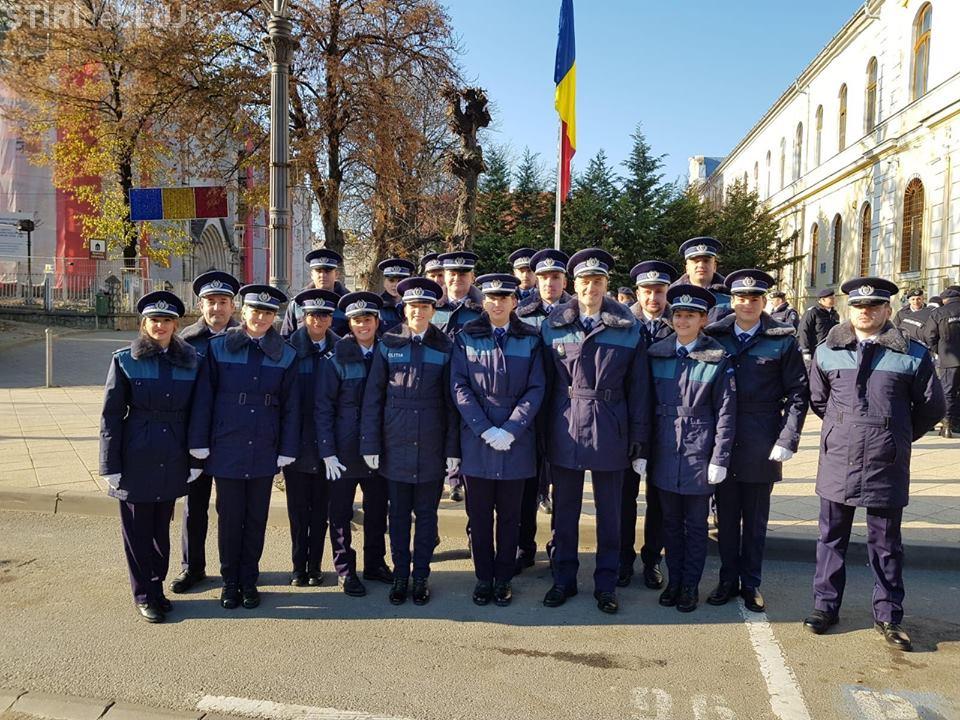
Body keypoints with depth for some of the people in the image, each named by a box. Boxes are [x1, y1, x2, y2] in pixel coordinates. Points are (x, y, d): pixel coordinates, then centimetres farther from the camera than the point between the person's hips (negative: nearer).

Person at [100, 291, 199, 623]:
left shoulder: (190, 361, 3)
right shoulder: (125, 360, -4)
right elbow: (111, 415, -4)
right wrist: (110, 466, -6)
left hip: (173, 461, 2)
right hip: (136, 458, -2)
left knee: (161, 527, 14)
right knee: (138, 530, 7)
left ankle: (157, 587, 30)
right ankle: (144, 595, 22)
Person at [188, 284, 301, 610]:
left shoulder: (286, 356, 1)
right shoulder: (219, 347, -1)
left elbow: (291, 406, 3)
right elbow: (203, 397, -1)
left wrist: (287, 449, 0)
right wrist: (199, 442, -4)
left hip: (264, 451, 1)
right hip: (227, 448, -1)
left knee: (256, 519, 10)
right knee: (229, 517, 8)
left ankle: (249, 581, 26)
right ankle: (230, 582, 24)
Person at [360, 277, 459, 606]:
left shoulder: (445, 347, 1)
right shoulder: (388, 345, 1)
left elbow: (451, 402, 2)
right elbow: (372, 397, 2)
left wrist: (453, 449, -2)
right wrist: (370, 444, -3)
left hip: (431, 447, 0)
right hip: (395, 444, 0)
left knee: (426, 514, 9)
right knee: (399, 513, 9)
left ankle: (421, 576, 23)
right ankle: (400, 575, 23)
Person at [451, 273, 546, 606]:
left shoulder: (530, 339, 3)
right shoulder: (466, 338, 3)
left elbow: (535, 389, -2)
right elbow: (459, 387, -3)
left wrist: (510, 430, -13)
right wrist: (486, 430, -12)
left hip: (517, 441, 0)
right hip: (476, 440, 0)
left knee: (510, 515, 10)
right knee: (479, 514, 8)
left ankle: (503, 579, 23)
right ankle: (483, 578, 23)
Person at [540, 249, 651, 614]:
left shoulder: (629, 329, 0)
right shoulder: (553, 326, 1)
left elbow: (638, 389, 1)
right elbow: (544, 383, 3)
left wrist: (640, 443, -1)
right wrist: (542, 433, 1)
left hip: (610, 431, 0)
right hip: (564, 430, 1)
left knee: (609, 512, 10)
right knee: (565, 509, 12)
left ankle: (606, 583, 25)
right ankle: (563, 578, 28)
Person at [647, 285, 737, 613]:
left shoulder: (718, 360, -7)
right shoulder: (657, 354, 3)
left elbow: (726, 413, -6)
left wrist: (720, 460, -9)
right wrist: (643, 450, 5)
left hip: (698, 454, -3)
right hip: (664, 453, 3)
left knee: (696, 524, 9)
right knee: (670, 521, 14)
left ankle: (690, 585, 23)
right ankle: (673, 580, 28)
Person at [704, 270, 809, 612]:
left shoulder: (783, 340, -1)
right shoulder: (715, 337, 2)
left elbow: (798, 392, -2)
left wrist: (787, 440, -9)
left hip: (762, 445, -1)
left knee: (755, 519, 11)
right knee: (726, 516, 11)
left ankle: (751, 583, 25)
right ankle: (728, 580, 25)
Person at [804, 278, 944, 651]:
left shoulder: (912, 355, -4)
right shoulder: (827, 351, 1)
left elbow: (931, 407, 6)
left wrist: (898, 438, 11)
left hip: (887, 467, -1)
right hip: (837, 463, 2)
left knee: (886, 544, 11)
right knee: (831, 537, 12)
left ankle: (888, 615, 24)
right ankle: (825, 605, 25)